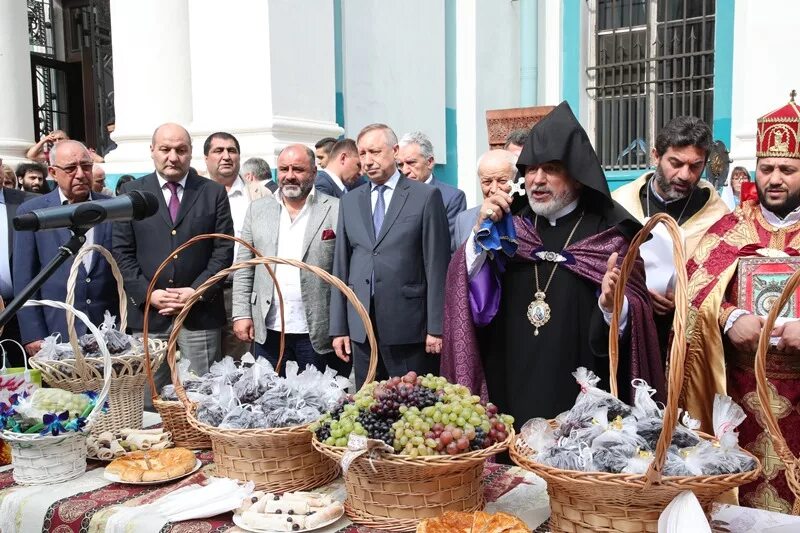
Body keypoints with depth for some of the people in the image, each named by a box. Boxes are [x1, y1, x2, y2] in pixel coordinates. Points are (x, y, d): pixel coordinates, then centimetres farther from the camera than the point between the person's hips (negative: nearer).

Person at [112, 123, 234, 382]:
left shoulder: (214, 192, 6)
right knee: (149, 393, 6)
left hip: (200, 313, 0)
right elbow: (122, 251, 4)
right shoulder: (131, 192, 8)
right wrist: (147, 293, -8)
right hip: (148, 312, 1)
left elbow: (224, 248, 1)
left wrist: (197, 290, -9)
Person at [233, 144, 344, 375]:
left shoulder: (337, 210, -2)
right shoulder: (257, 209, 10)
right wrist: (241, 314, 3)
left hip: (318, 333, -3)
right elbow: (243, 266, 10)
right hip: (268, 332, 3)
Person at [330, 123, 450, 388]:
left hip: (408, 325, -4)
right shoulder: (349, 201, 12)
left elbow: (437, 265, -4)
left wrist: (436, 327, -8)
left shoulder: (426, 196, -1)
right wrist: (338, 327, 7)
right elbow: (341, 265, 11)